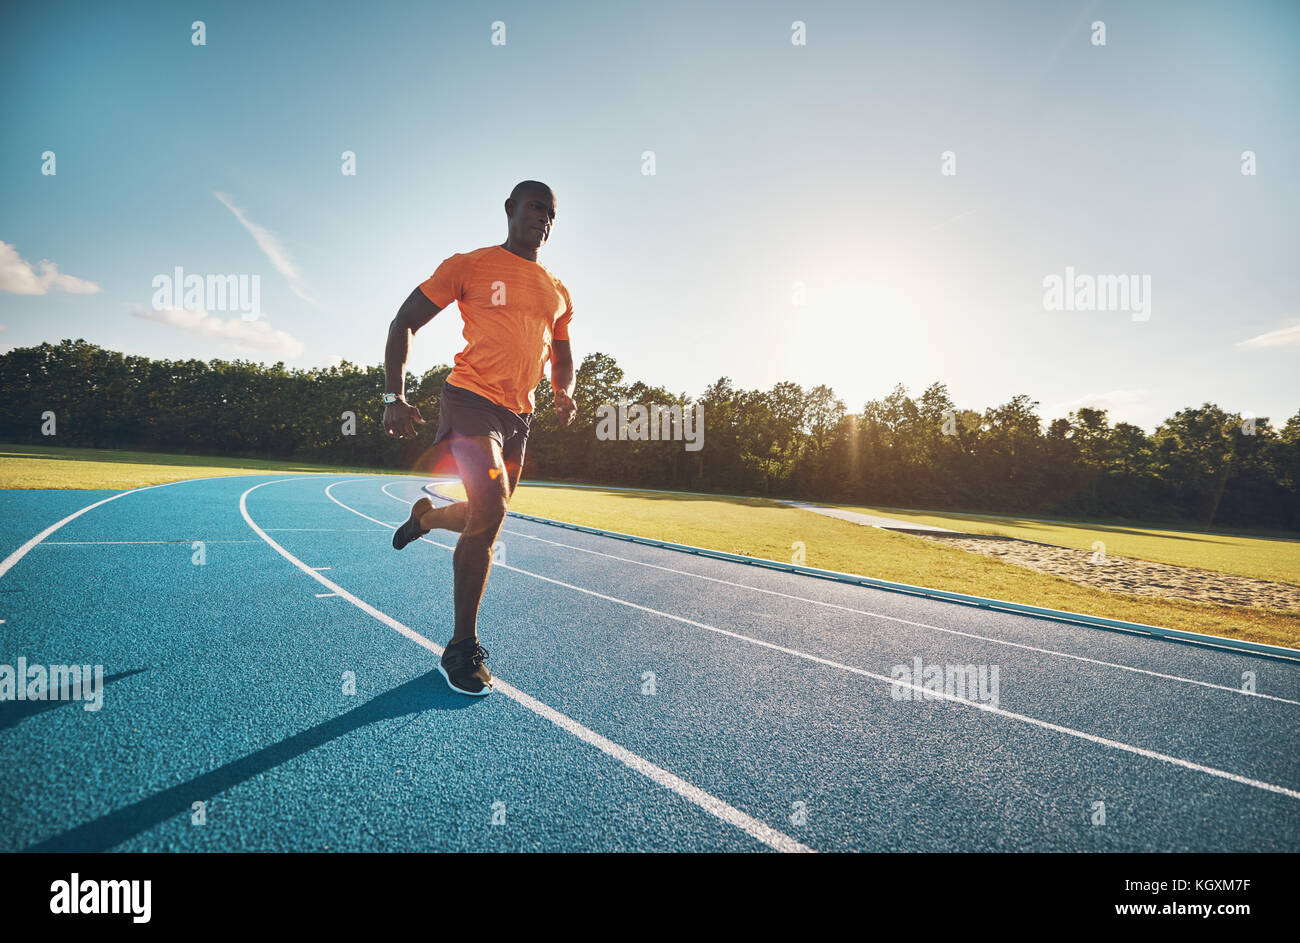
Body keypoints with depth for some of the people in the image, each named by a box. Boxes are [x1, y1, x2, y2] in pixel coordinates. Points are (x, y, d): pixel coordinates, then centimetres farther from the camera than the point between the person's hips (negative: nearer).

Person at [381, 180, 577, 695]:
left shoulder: (558, 293, 18)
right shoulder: (470, 265, 3)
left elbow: (562, 357, 28)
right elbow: (404, 322, 3)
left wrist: (564, 393, 4)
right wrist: (395, 396, -8)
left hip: (519, 415, 6)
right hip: (471, 399, -6)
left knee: (487, 517, 11)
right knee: (491, 508, -24)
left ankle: (425, 516, 48)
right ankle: (462, 649, -8)